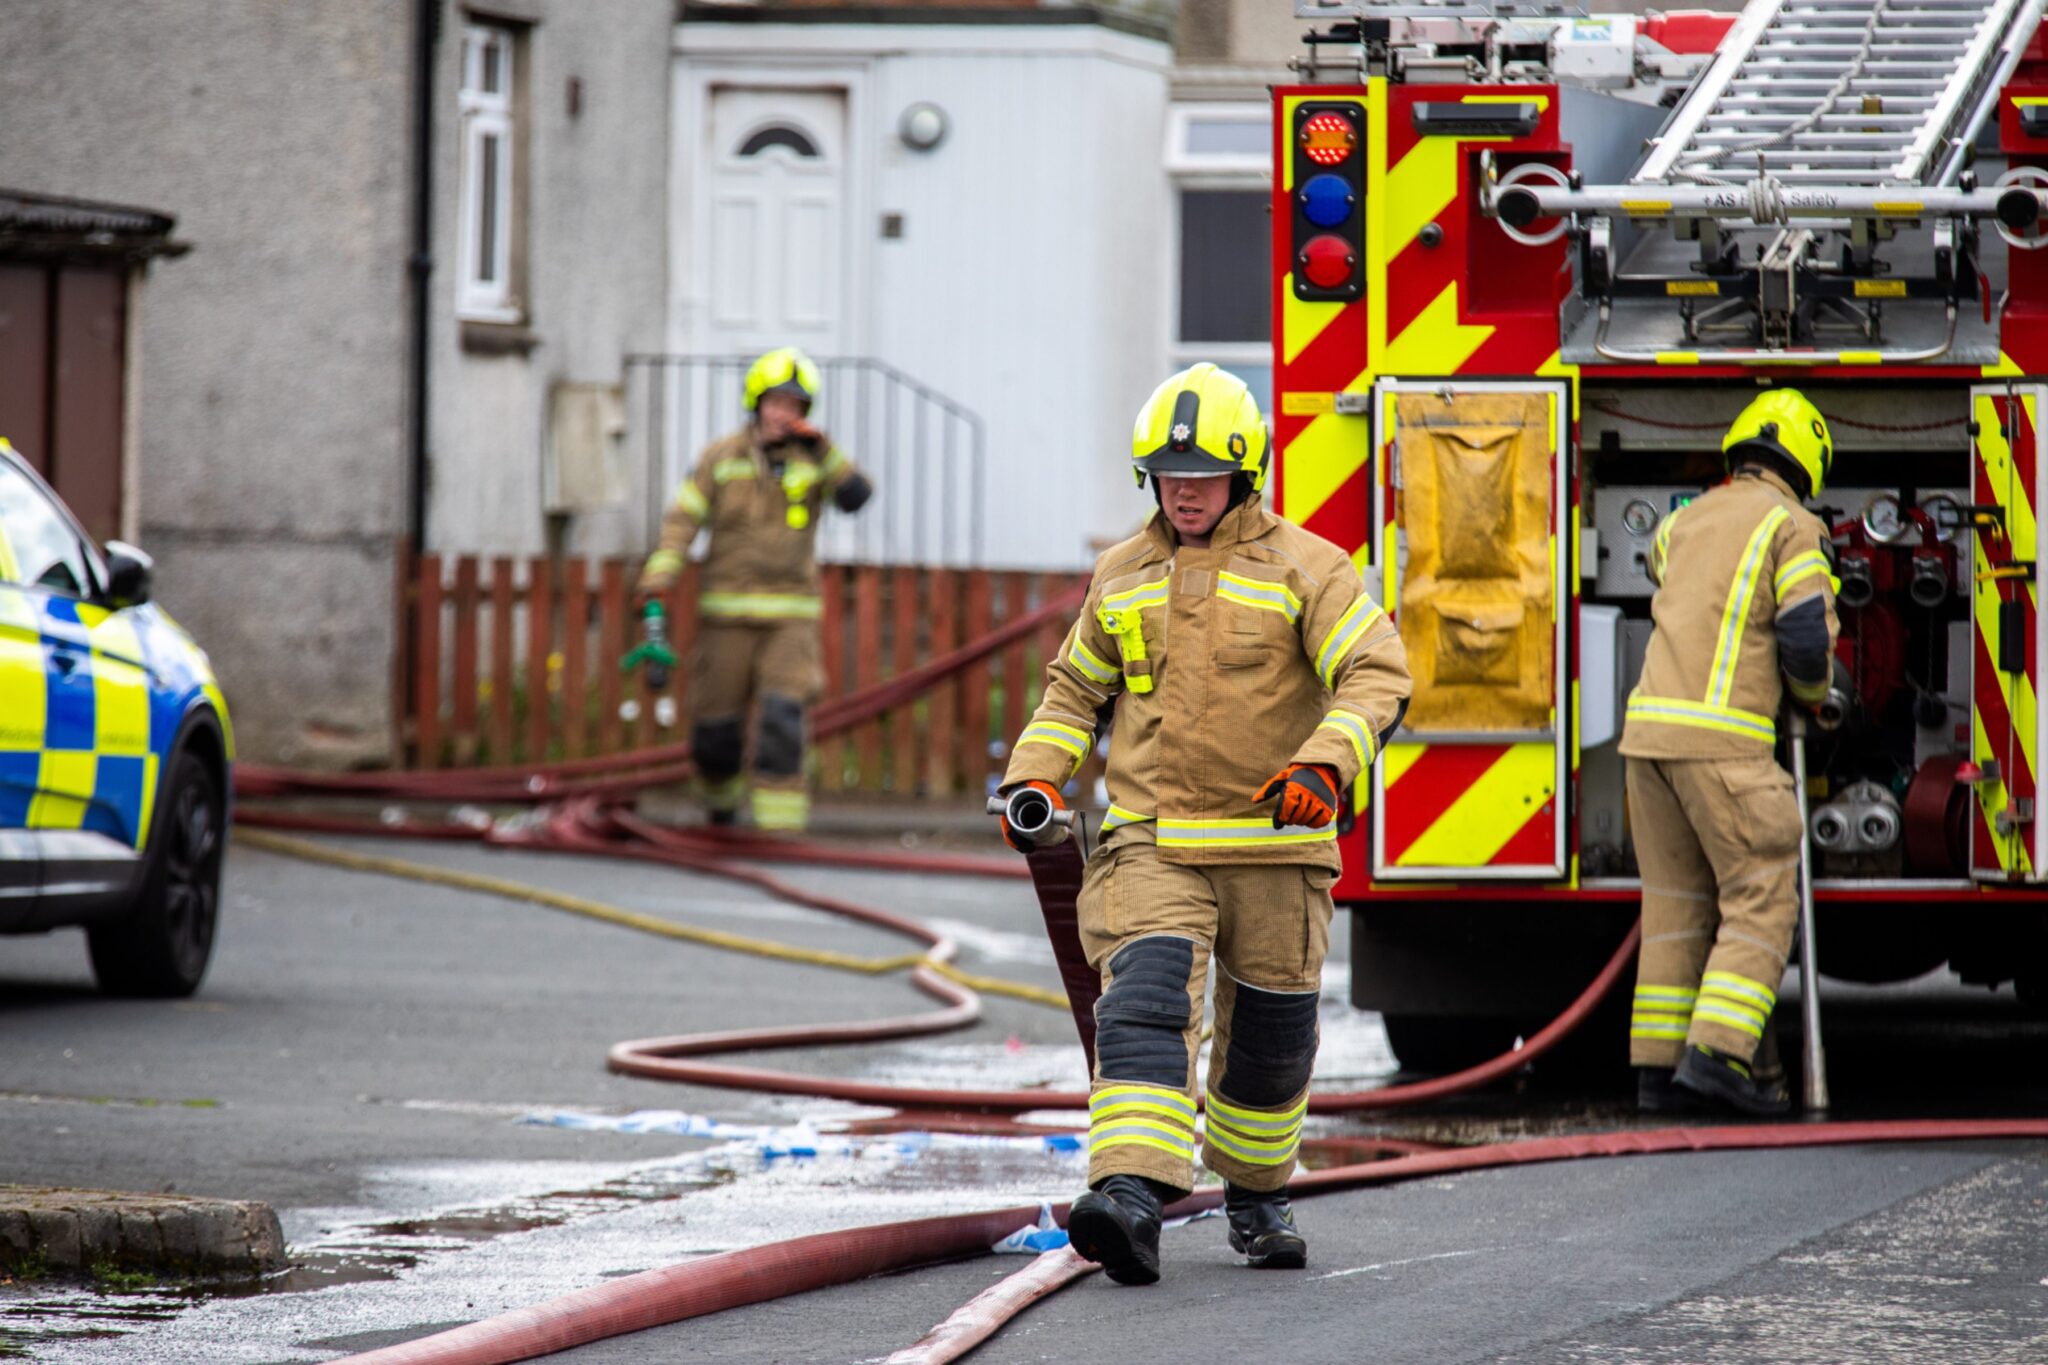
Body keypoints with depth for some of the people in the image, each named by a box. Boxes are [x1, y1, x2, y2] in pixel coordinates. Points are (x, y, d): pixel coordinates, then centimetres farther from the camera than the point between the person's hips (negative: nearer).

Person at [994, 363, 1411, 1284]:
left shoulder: (1303, 568, -2)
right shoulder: (1121, 576, 12)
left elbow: (1377, 674, -11)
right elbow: (1076, 688, 24)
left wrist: (1325, 764, -28)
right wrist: (1036, 778, 8)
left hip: (1273, 849, -1)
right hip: (1151, 846, 1)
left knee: (1268, 1036, 10)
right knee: (1146, 1007, -19)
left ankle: (1256, 1193, 34)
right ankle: (1131, 1200, -34)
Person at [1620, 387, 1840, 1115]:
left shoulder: (1683, 523, 19)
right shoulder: (1791, 528, -2)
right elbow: (1807, 644, -8)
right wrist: (1813, 690, 15)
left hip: (1650, 727, 7)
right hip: (1723, 737, -7)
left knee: (1674, 902, 11)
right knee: (1760, 899, -2)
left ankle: (1658, 1064, 8)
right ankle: (1718, 1051, -14)